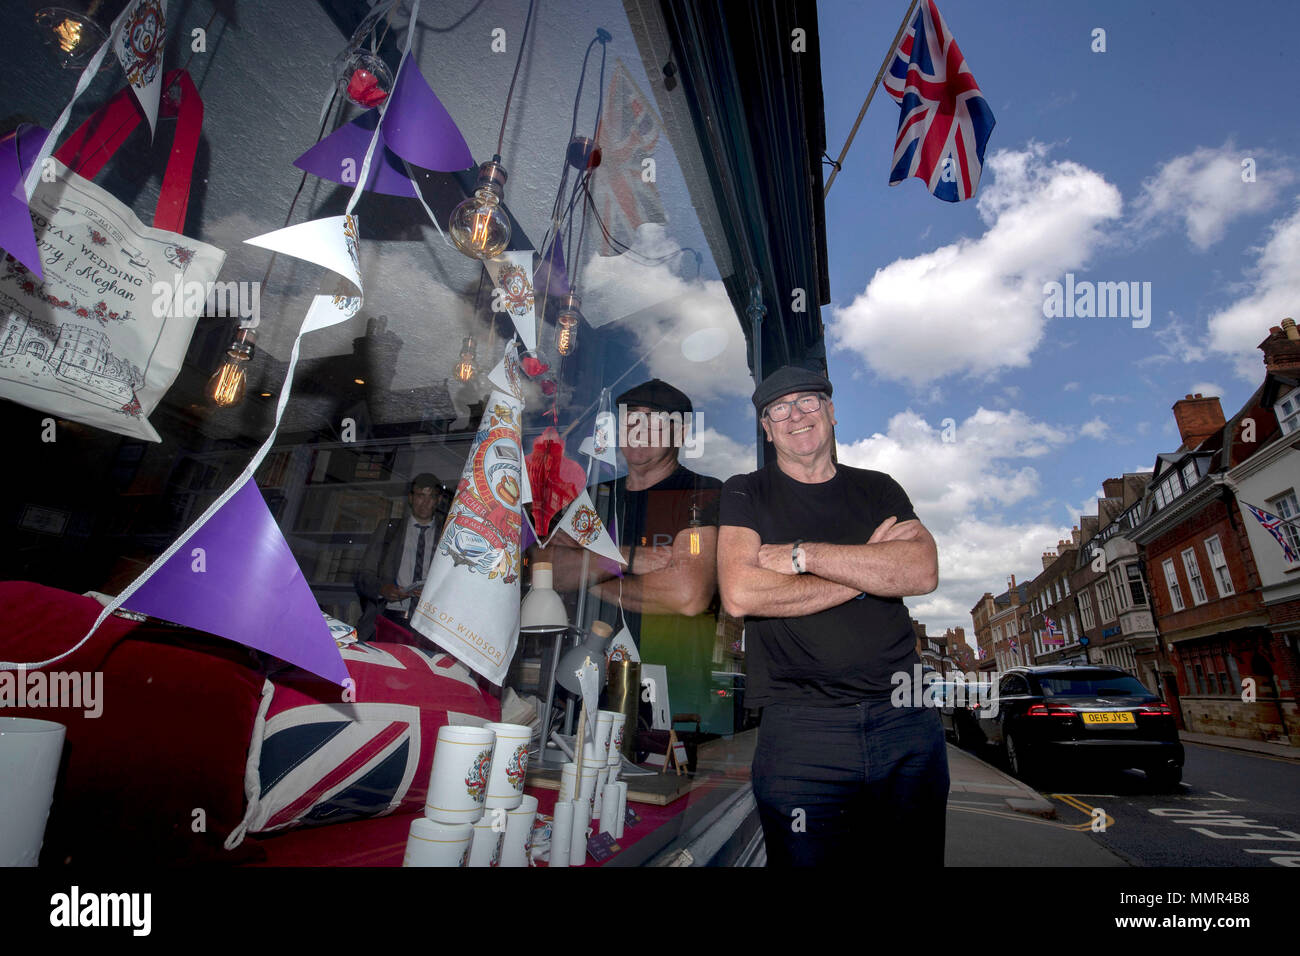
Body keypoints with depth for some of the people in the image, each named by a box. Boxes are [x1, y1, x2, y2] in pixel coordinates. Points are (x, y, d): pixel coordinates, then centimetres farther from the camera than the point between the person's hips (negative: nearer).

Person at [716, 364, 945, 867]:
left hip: (907, 718, 4)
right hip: (800, 729, -3)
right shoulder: (746, 494, 2)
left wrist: (801, 555, -14)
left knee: (917, 857, 16)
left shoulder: (878, 489, 11)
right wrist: (868, 567, -8)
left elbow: (923, 571, -7)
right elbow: (740, 594, -15)